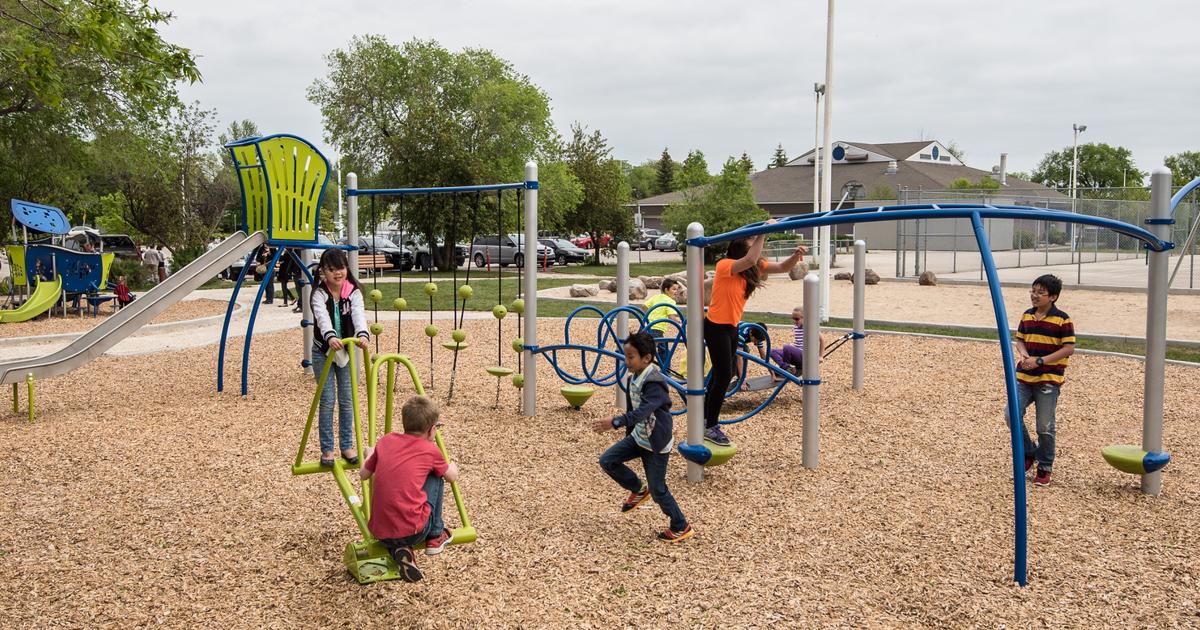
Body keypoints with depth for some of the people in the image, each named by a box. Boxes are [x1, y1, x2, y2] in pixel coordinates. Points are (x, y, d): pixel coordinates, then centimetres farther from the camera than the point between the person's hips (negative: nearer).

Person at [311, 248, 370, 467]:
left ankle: (347, 446, 19)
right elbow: (322, 317, -34)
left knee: (347, 400, 7)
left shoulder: (354, 292, -9)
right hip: (323, 352, -2)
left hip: (347, 350, 2)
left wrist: (362, 334, -49)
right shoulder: (319, 294, -14)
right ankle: (327, 450, 11)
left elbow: (359, 314, -28)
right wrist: (331, 337, -54)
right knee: (327, 400, 0)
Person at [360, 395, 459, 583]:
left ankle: (399, 550, 7)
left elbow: (364, 475, 24)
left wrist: (371, 455, 45)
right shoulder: (430, 450, 3)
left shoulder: (386, 441, 11)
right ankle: (435, 537, 23)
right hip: (414, 532, -3)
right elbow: (453, 476, 21)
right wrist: (452, 465, 44)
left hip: (380, 534, 3)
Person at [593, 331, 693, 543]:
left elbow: (642, 411, -41)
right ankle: (638, 490, 20)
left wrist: (614, 422, -52)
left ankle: (681, 527, 21)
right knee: (608, 460, -1)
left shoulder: (655, 384, -26)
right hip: (638, 436, 8)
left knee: (658, 490, 0)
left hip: (656, 444, -8)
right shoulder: (634, 379, 2)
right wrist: (628, 436, 23)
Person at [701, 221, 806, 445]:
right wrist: (764, 232, -35)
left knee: (721, 374, 16)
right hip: (716, 327, -8)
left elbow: (782, 267, 2)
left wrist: (796, 255, -18)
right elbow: (750, 260, -39)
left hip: (732, 327, 8)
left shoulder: (754, 267, 2)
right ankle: (710, 427, 5)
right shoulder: (725, 265, -21)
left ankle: (707, 418, 30)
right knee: (724, 375, -6)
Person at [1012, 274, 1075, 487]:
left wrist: (1039, 361, -17)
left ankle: (1045, 468, 17)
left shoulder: (1062, 320, -9)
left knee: (1045, 427, 1)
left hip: (1049, 379, -5)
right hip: (1024, 376, 5)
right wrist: (1023, 354, -5)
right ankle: (1029, 452, 18)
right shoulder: (1027, 316, 8)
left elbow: (1069, 349, -10)